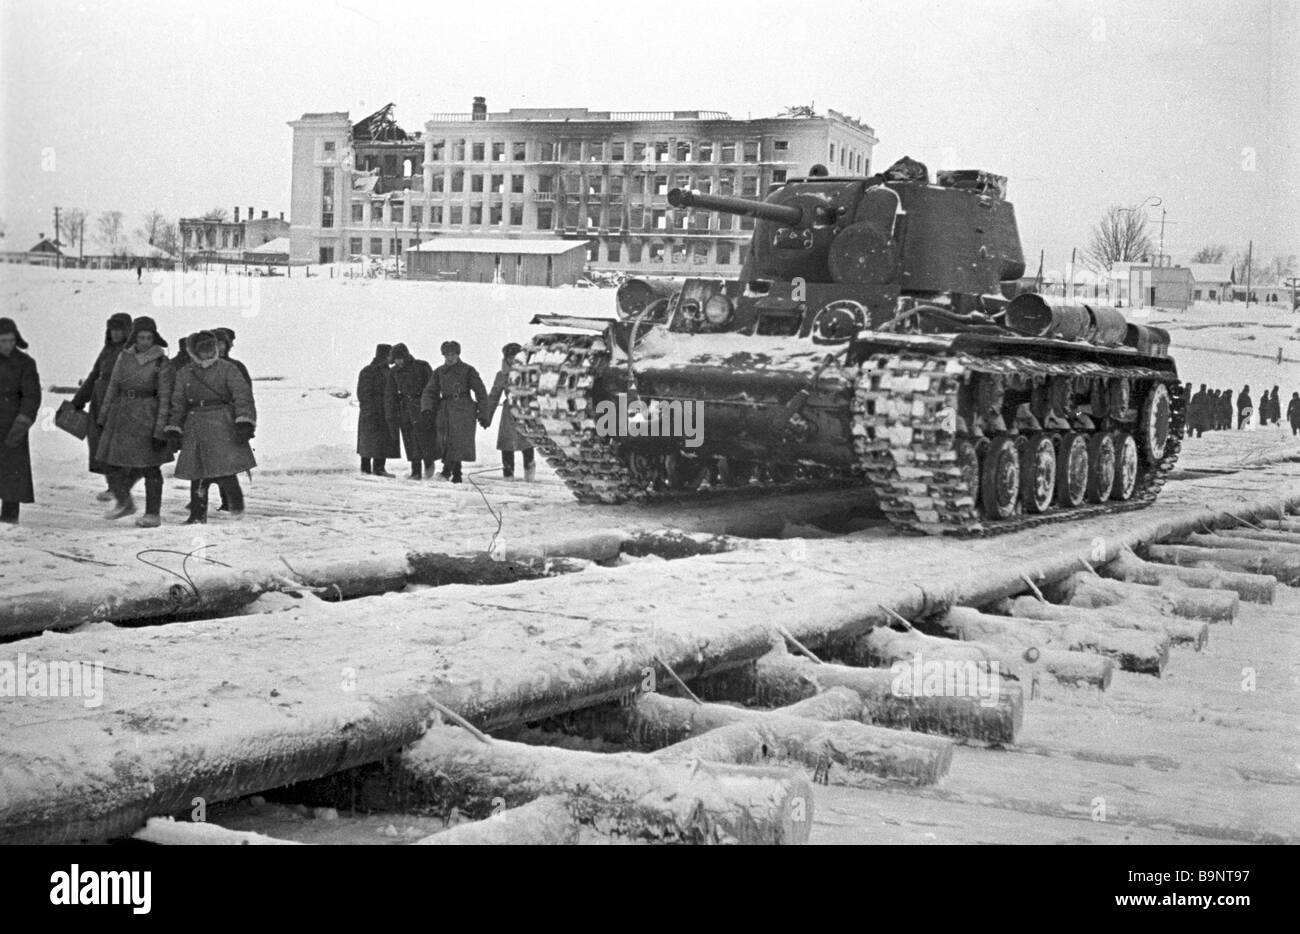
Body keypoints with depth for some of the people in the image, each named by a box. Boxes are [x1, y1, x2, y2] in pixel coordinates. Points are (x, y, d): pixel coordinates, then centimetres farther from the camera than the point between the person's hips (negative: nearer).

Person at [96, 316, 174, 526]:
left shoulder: (162, 363, -8)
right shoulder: (124, 357, 6)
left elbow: (165, 398, -10)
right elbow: (112, 388, 13)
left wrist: (160, 430, -15)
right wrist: (103, 418, 13)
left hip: (147, 416, -5)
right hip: (122, 413, 5)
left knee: (149, 467, 0)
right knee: (115, 464, 6)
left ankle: (153, 514, 10)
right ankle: (124, 503, 28)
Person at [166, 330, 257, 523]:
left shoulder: (227, 369, 0)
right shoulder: (185, 373, 12)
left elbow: (243, 395, -7)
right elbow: (177, 403, 16)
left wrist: (245, 422, -18)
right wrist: (174, 428, 10)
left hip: (222, 425, -4)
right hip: (195, 426, 4)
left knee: (225, 468, -11)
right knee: (198, 472, 4)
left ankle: (237, 504, 13)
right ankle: (198, 514, 15)